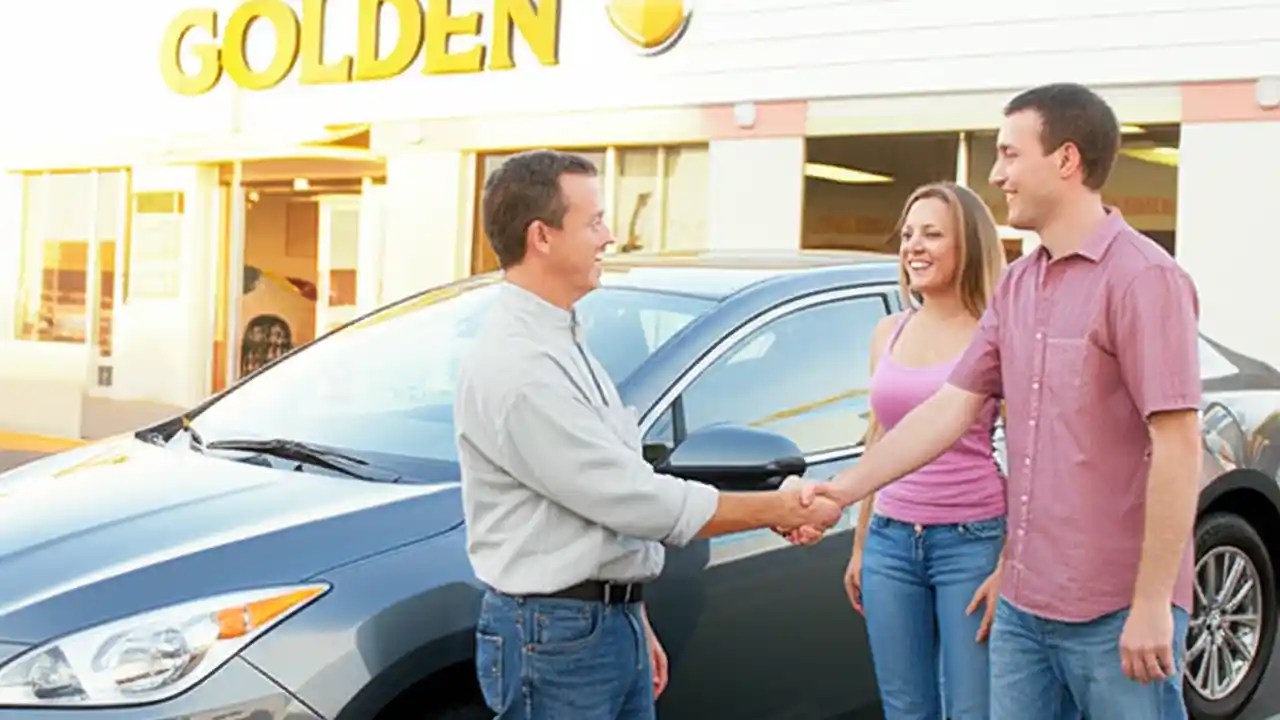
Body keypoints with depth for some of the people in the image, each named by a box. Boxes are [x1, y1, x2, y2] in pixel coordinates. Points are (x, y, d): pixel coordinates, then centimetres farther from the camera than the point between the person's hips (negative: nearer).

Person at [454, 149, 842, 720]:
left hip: (612, 626, 9)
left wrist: (633, 622, 19)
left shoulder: (558, 346, 12)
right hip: (556, 636, -9)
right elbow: (638, 501, -20)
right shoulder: (516, 366, -20)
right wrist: (778, 510, -10)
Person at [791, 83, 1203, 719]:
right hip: (1025, 606, 7)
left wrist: (1152, 603, -18)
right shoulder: (1016, 286, 11)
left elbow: (1177, 446, -17)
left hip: (1115, 615, -7)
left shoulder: (1141, 277, -13)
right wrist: (845, 489, 4)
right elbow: (951, 408, 11)